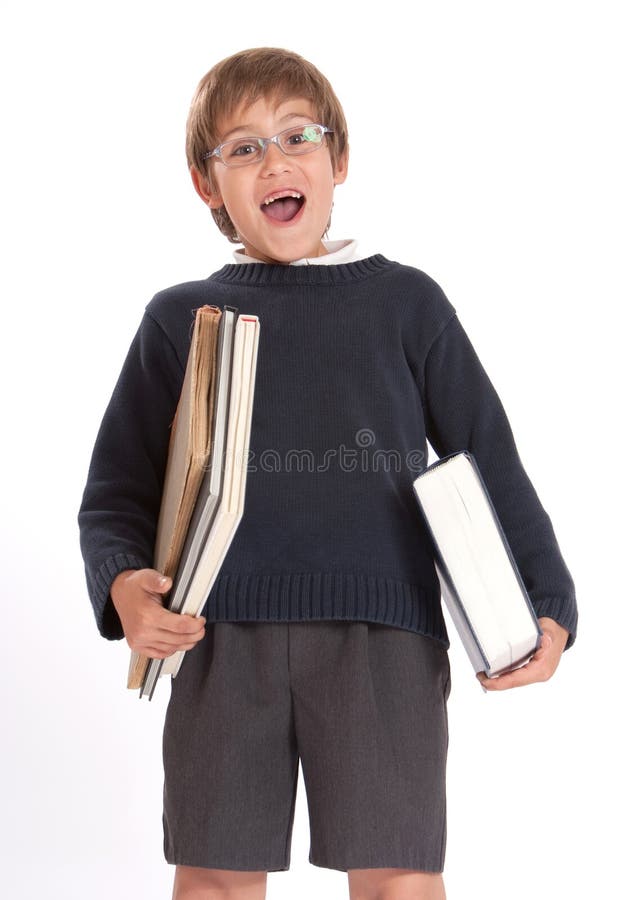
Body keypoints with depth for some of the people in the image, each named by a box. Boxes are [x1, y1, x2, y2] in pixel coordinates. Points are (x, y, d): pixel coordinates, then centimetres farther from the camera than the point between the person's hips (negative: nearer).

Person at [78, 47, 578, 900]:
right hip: (223, 637, 1)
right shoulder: (180, 318, 12)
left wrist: (547, 605, 5)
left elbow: (488, 458, 12)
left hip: (382, 634, -1)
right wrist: (123, 585, -8)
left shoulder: (405, 301, 11)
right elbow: (116, 491, 12)